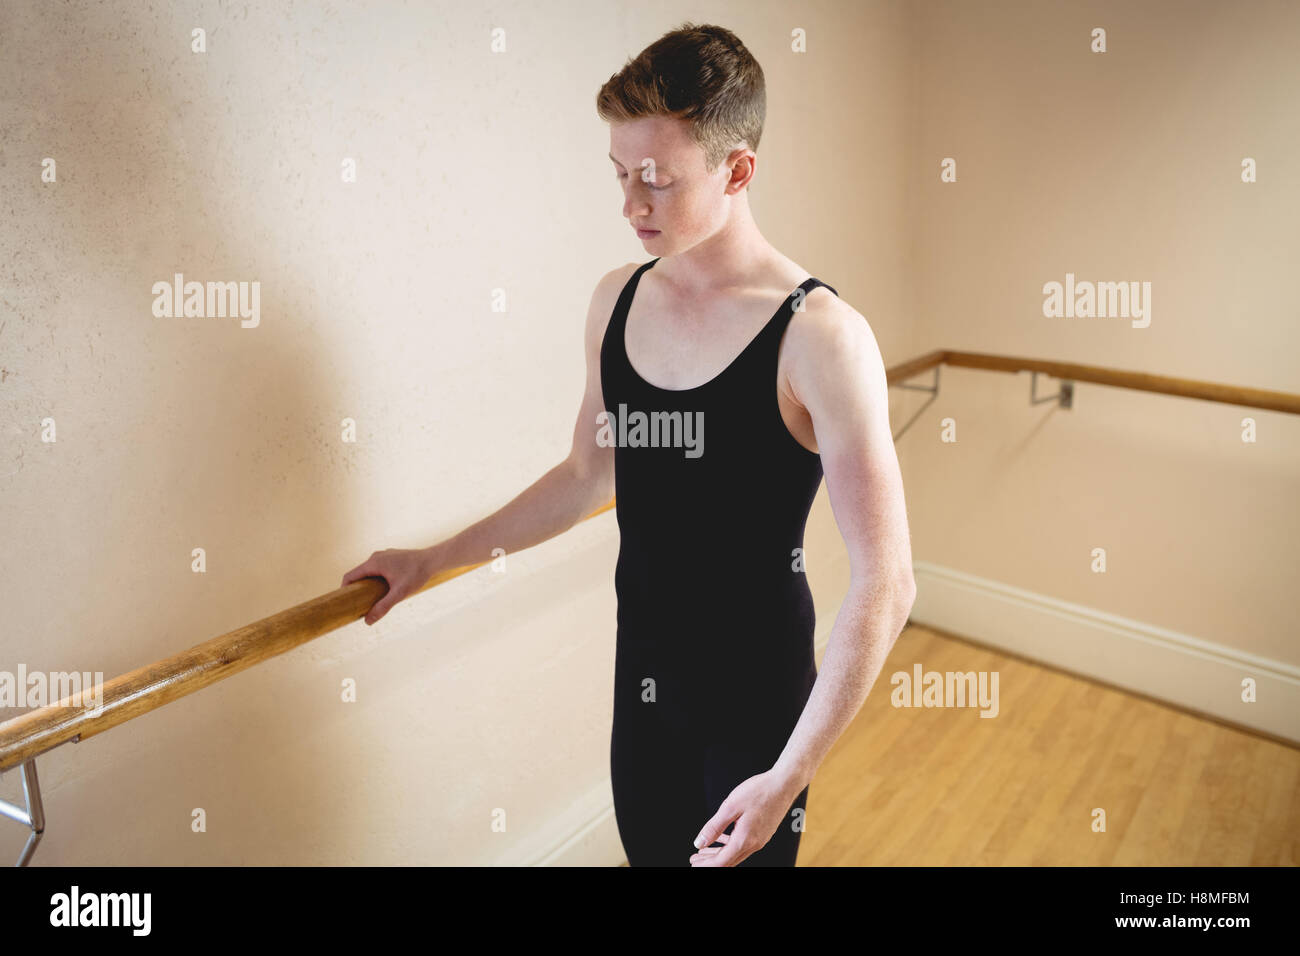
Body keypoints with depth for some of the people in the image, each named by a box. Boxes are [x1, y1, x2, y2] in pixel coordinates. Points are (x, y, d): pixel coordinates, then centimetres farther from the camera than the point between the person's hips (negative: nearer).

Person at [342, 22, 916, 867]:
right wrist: (434, 560, 13)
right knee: (649, 848, 21)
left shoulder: (820, 336, -21)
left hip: (759, 702, -5)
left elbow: (884, 584, -19)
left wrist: (788, 780, -20)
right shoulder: (616, 303, -2)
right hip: (642, 681, 5)